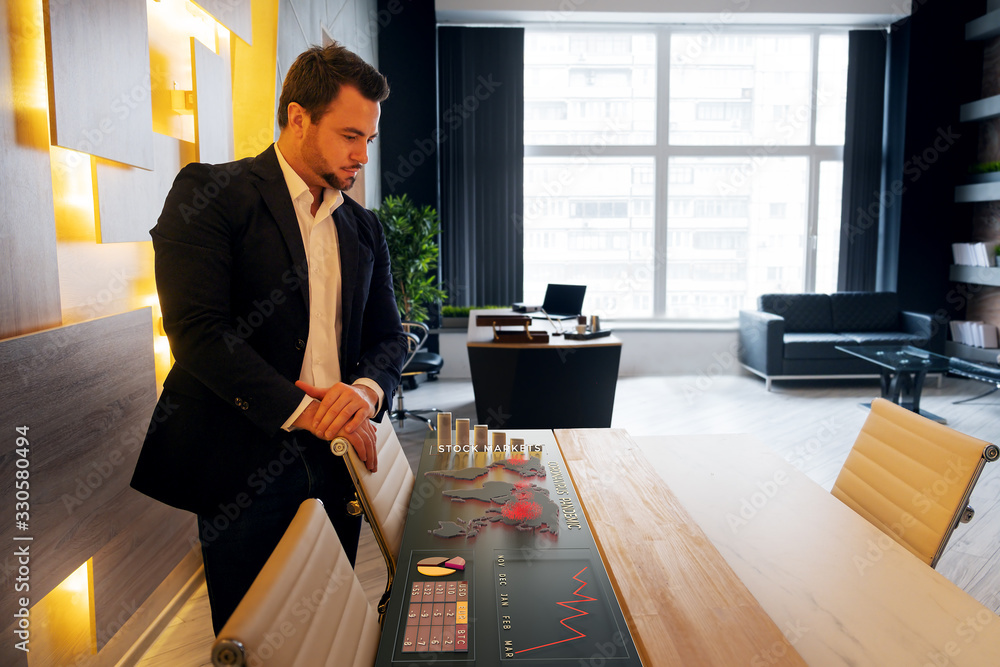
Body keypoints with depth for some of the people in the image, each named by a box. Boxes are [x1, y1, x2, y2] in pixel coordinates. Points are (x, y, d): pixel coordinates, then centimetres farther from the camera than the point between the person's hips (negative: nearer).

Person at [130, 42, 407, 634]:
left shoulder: (364, 228, 13)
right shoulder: (210, 193, -5)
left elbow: (389, 335, 13)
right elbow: (196, 329, -15)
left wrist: (367, 389, -10)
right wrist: (305, 411, -17)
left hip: (336, 463, 5)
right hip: (244, 465, -5)